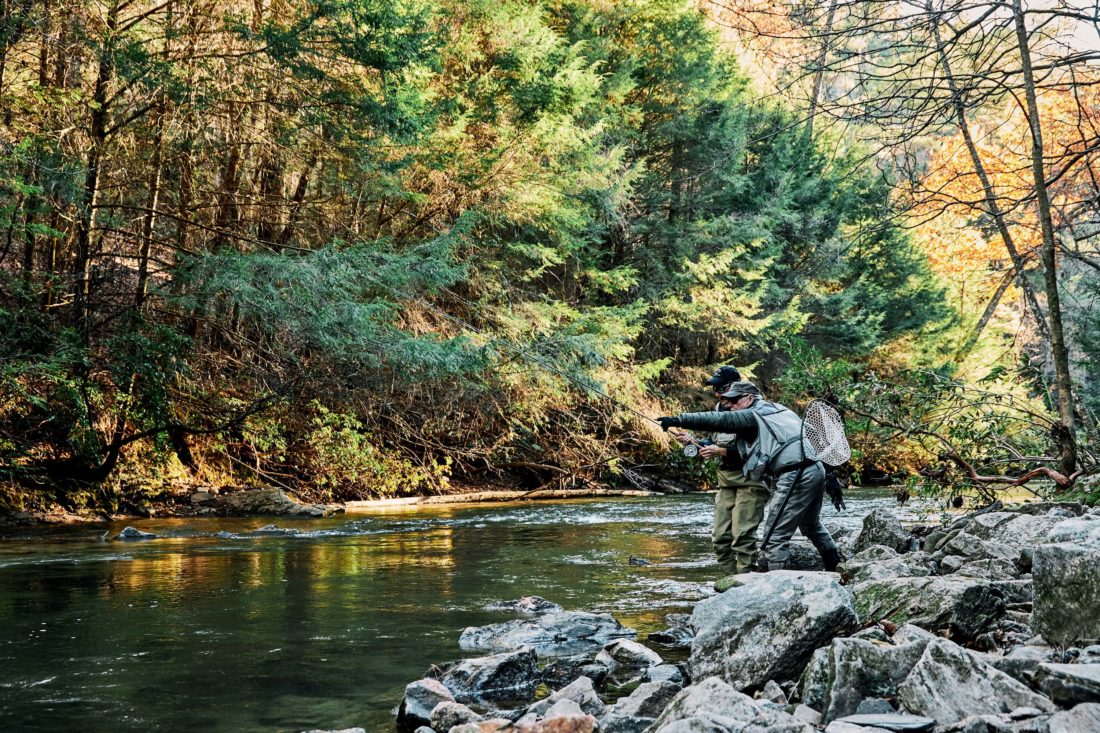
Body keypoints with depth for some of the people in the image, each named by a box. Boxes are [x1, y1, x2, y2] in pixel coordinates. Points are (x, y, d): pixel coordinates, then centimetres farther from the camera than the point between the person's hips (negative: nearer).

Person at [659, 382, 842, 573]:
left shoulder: (753, 416, -4)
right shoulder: (779, 409, 20)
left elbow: (718, 420, -13)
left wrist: (677, 420, -15)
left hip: (794, 477, -9)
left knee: (775, 536, -5)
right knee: (811, 525, 30)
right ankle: (836, 566, 43)